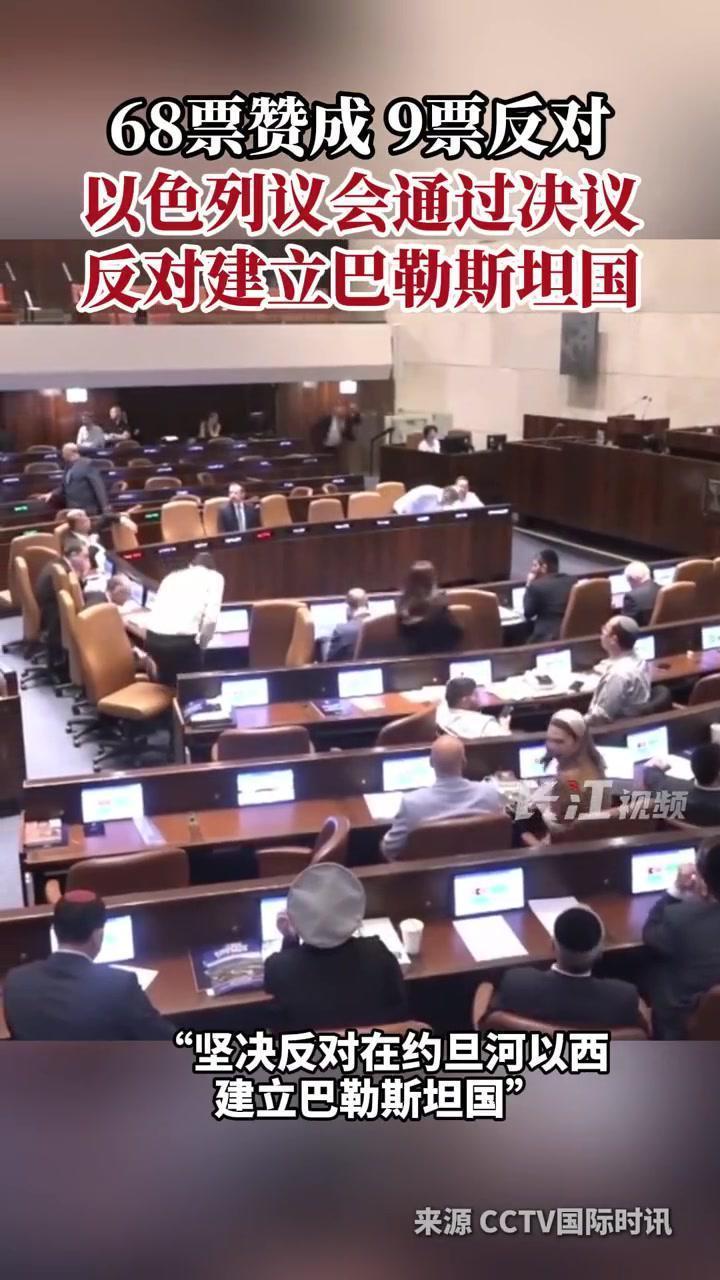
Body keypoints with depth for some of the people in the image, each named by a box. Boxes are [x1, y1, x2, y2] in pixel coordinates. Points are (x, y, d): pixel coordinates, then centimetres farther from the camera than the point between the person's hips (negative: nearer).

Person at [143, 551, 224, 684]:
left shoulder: (172, 575, 29)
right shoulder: (214, 577, 15)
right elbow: (211, 617, -1)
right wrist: (201, 644, 13)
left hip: (152, 637, 5)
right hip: (182, 640, -5)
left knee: (166, 681, 28)